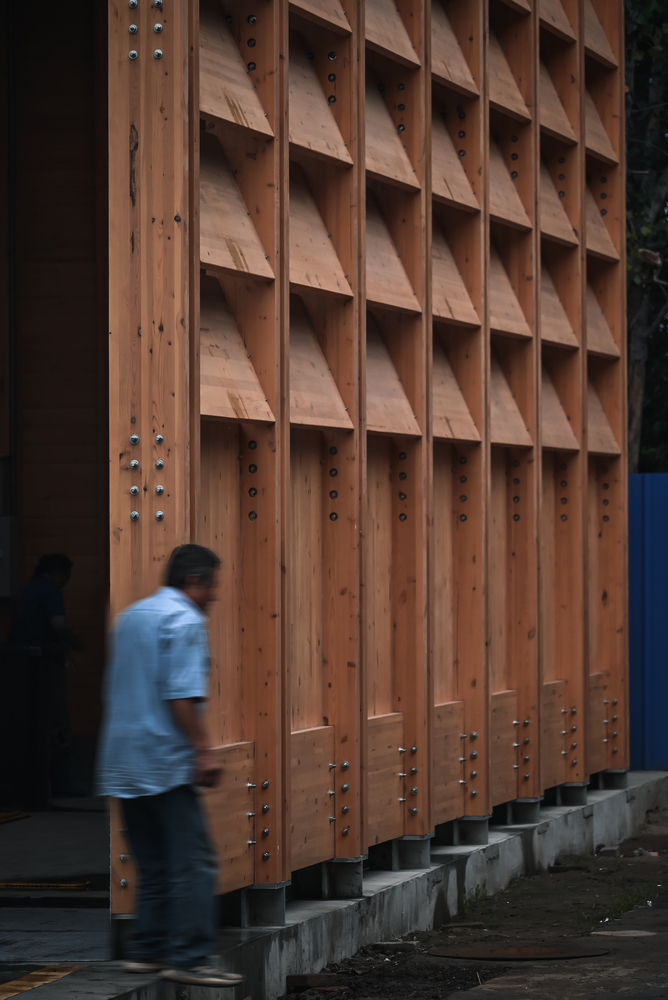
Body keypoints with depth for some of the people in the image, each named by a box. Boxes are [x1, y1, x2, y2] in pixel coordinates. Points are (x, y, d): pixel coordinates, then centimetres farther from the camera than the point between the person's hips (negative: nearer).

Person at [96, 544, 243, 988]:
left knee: (153, 863, 14)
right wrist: (203, 751, -19)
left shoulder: (130, 616, 18)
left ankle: (148, 950, 12)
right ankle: (189, 956, -13)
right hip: (166, 761, -9)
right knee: (192, 862, -9)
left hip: (123, 763, 9)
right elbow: (181, 695, -19)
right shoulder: (184, 620, -10)